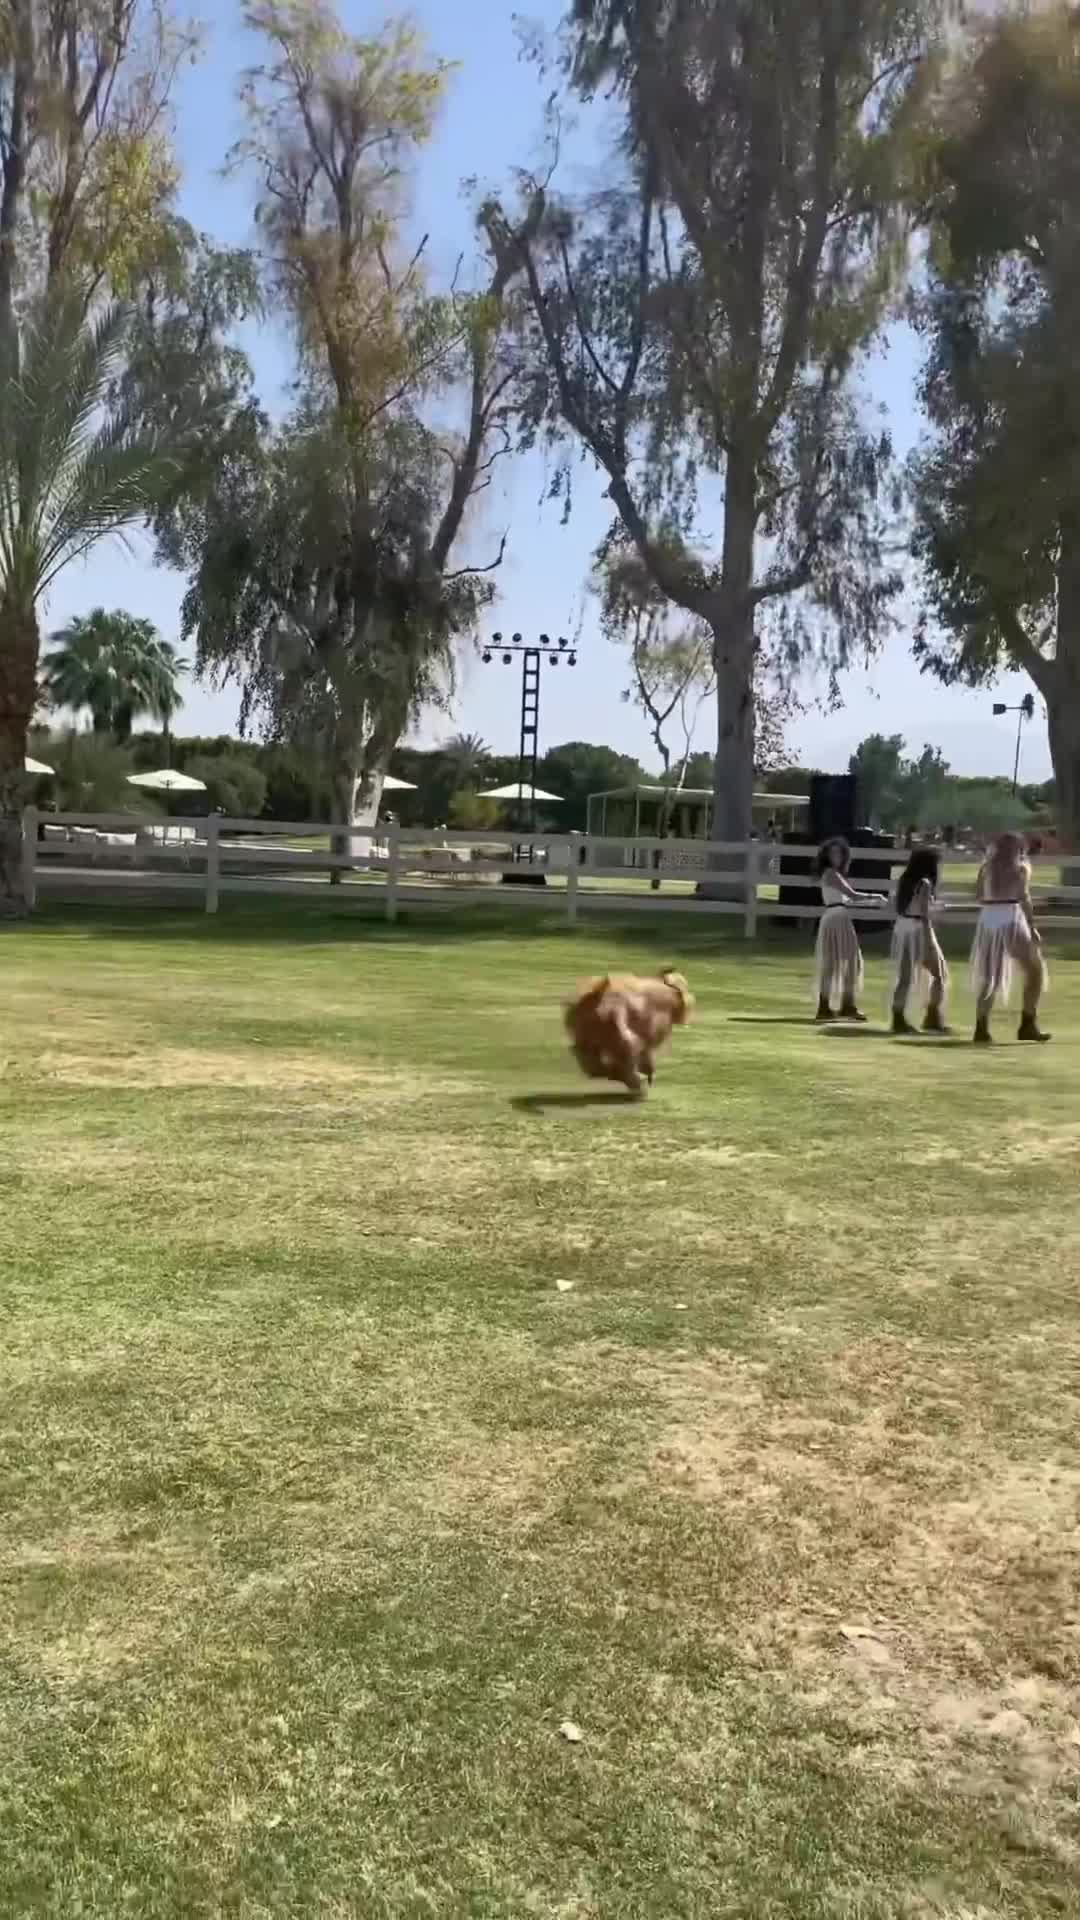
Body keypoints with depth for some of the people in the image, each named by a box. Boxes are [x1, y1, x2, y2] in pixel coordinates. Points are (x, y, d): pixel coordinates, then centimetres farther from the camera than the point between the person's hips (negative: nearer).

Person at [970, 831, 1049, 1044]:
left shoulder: (987, 867, 13)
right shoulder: (1021, 867, 2)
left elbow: (979, 896, 11)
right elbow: (1024, 897, -10)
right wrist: (1032, 926, -11)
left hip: (988, 919, 4)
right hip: (1011, 919, -4)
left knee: (989, 977, 12)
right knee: (1035, 969, 11)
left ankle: (981, 1028, 2)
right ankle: (1028, 1025, 5)